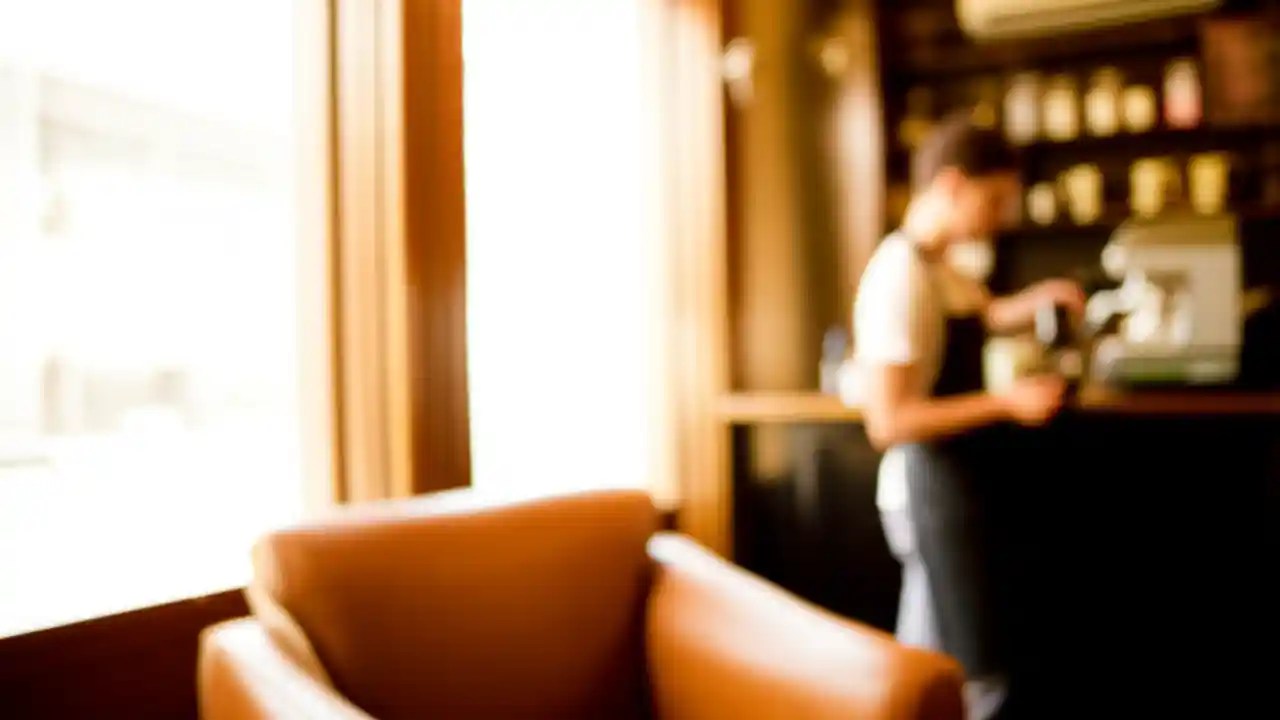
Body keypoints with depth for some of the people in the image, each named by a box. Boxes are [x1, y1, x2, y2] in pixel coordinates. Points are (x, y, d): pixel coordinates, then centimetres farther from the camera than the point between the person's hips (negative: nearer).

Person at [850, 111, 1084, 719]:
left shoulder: (940, 266, 9)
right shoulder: (900, 276, -21)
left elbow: (985, 317, 31)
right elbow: (888, 420, -26)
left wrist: (1039, 299, 10)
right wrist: (1007, 403, -23)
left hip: (957, 486, 10)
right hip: (932, 491, -10)